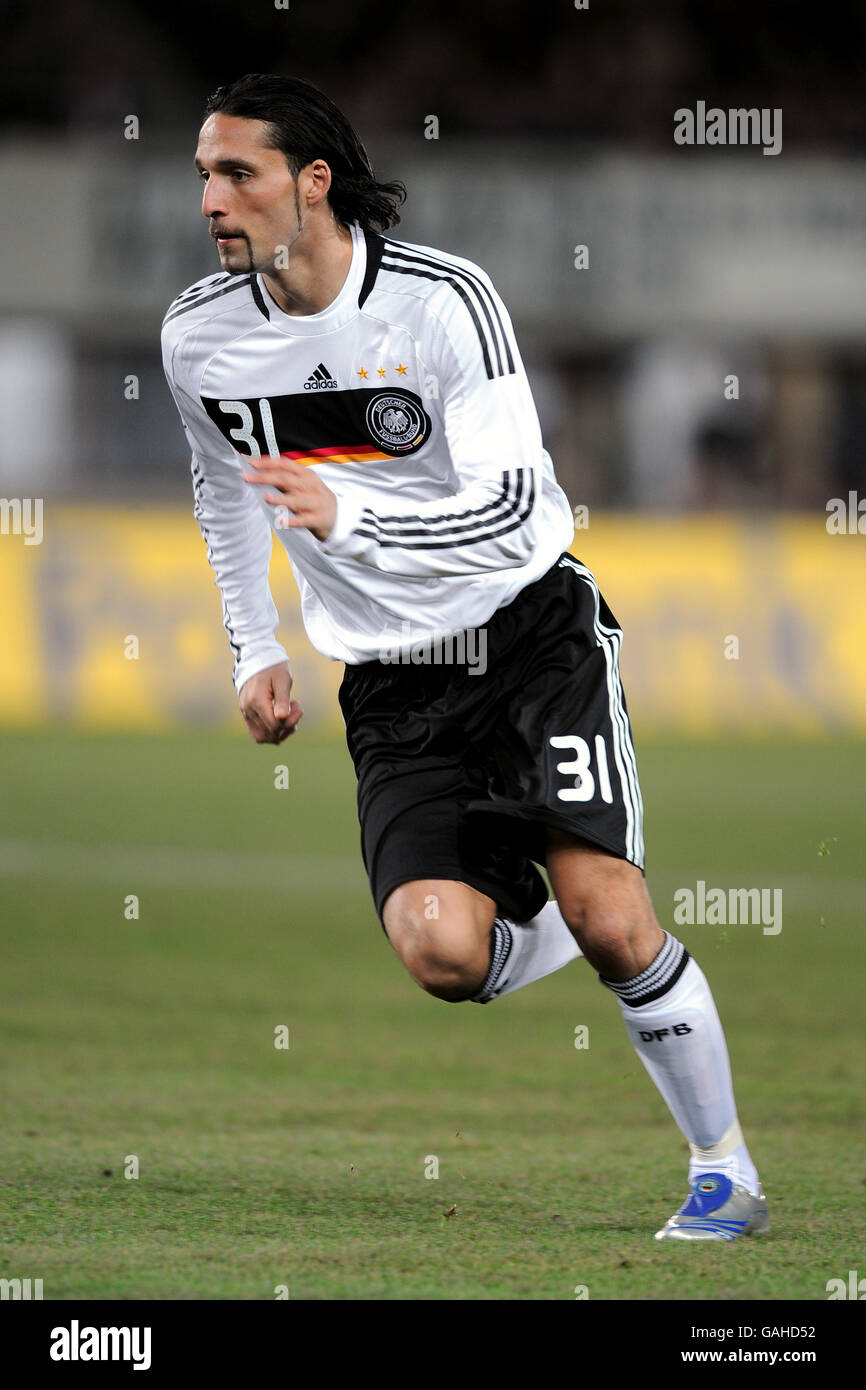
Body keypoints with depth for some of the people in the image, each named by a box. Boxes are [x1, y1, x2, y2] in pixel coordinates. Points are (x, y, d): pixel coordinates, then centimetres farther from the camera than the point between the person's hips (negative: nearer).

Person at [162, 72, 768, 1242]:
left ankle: (726, 1171, 6)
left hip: (534, 631, -3)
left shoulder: (444, 299, -18)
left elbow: (510, 512, -25)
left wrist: (350, 516, -40)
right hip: (393, 686, 3)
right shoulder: (199, 338, -4)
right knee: (441, 953, -20)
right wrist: (254, 652, 17)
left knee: (610, 923, -17)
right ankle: (552, 923, 18)